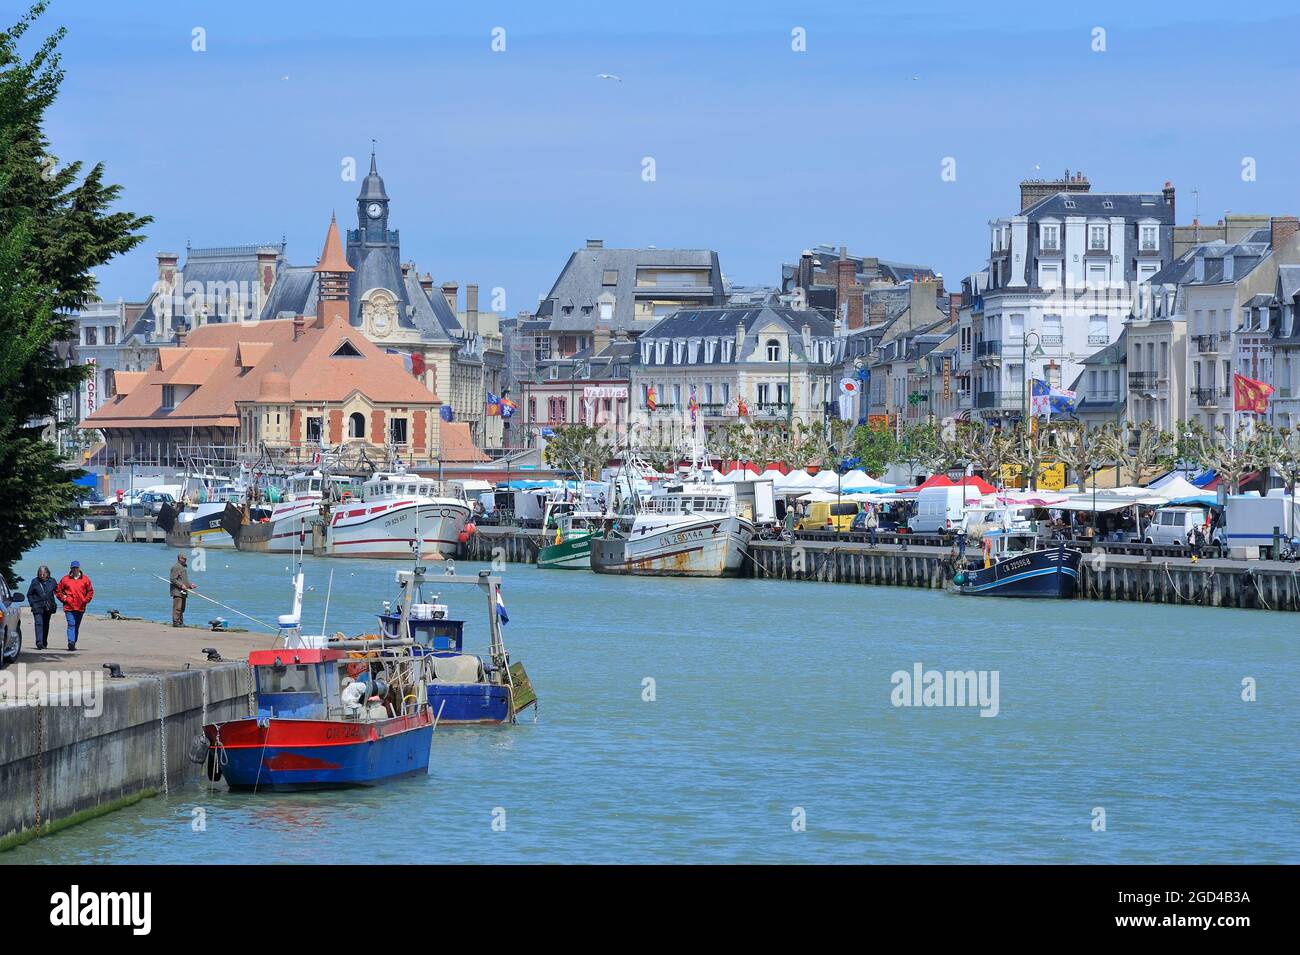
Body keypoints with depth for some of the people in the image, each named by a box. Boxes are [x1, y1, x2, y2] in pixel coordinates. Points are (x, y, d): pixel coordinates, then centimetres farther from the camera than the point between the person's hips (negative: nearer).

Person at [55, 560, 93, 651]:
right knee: (71, 624, -16)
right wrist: (64, 599, -2)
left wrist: (86, 600, 2)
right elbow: (58, 591, 10)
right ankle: (71, 642, -25)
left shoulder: (85, 579, 6)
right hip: (69, 606, -3)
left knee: (77, 626, 10)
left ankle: (73, 643, 18)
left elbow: (90, 591, 15)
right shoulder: (65, 579, 3)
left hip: (80, 607, 3)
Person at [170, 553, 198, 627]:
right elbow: (173, 579, -17)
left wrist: (190, 585, 19)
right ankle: (176, 622, -13)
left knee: (182, 609, 12)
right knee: (177, 608, -12)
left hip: (183, 592, 10)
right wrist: (181, 585, -22)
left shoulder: (184, 567, 22)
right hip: (177, 591, -10)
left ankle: (181, 622, 16)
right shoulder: (176, 567, -9)